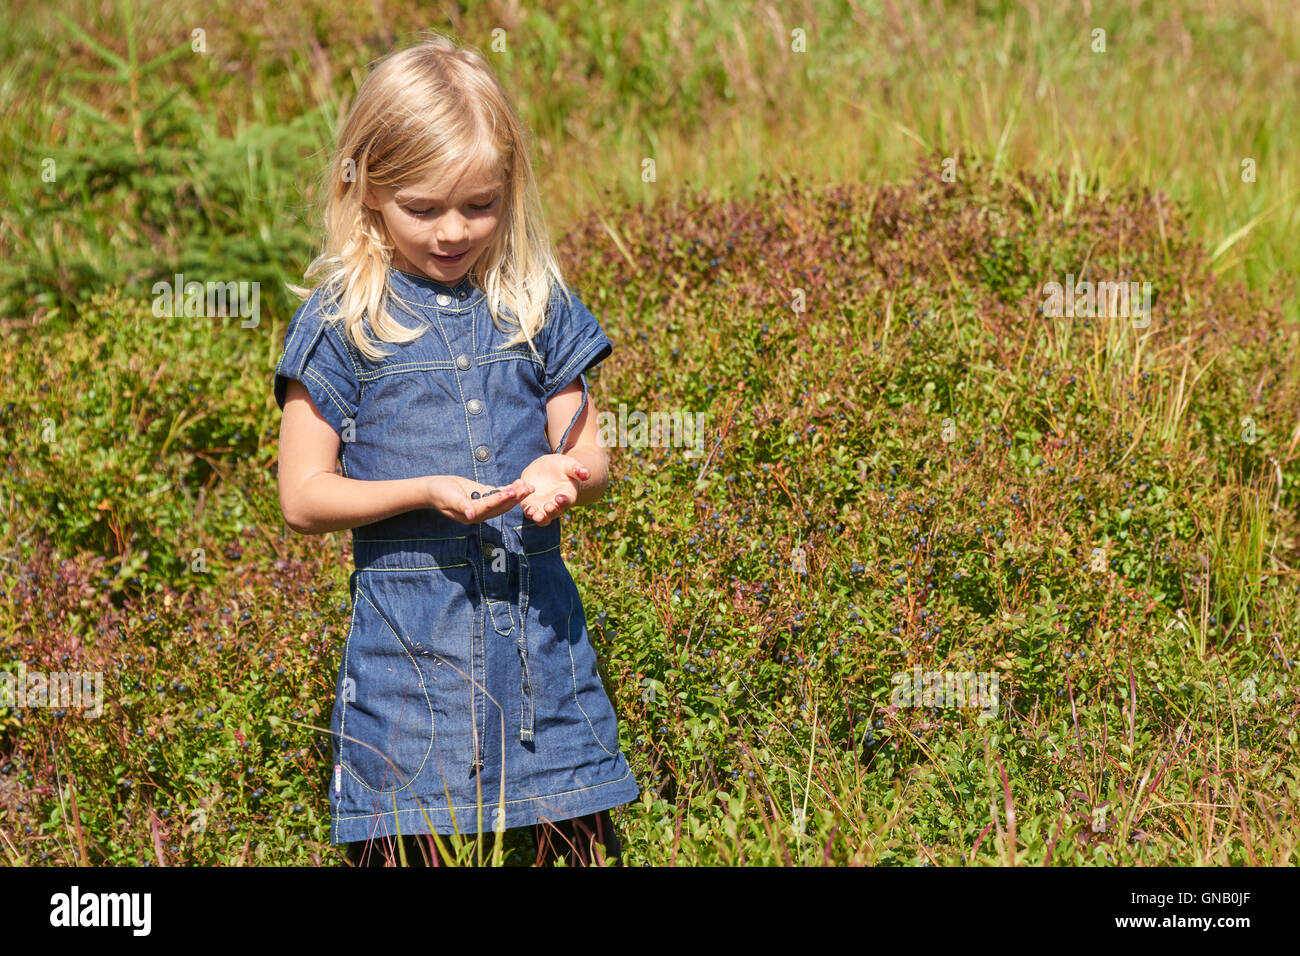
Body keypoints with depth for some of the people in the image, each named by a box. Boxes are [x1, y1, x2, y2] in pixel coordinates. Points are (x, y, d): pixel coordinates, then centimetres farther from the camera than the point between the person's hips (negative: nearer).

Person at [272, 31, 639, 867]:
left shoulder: (539, 310, 8)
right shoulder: (341, 325, -2)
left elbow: (591, 455, 12)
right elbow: (303, 497, -3)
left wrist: (563, 475, -13)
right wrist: (427, 493, -18)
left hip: (538, 624, 3)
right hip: (407, 634, -2)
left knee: (577, 837, 2)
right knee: (412, 839, -4)